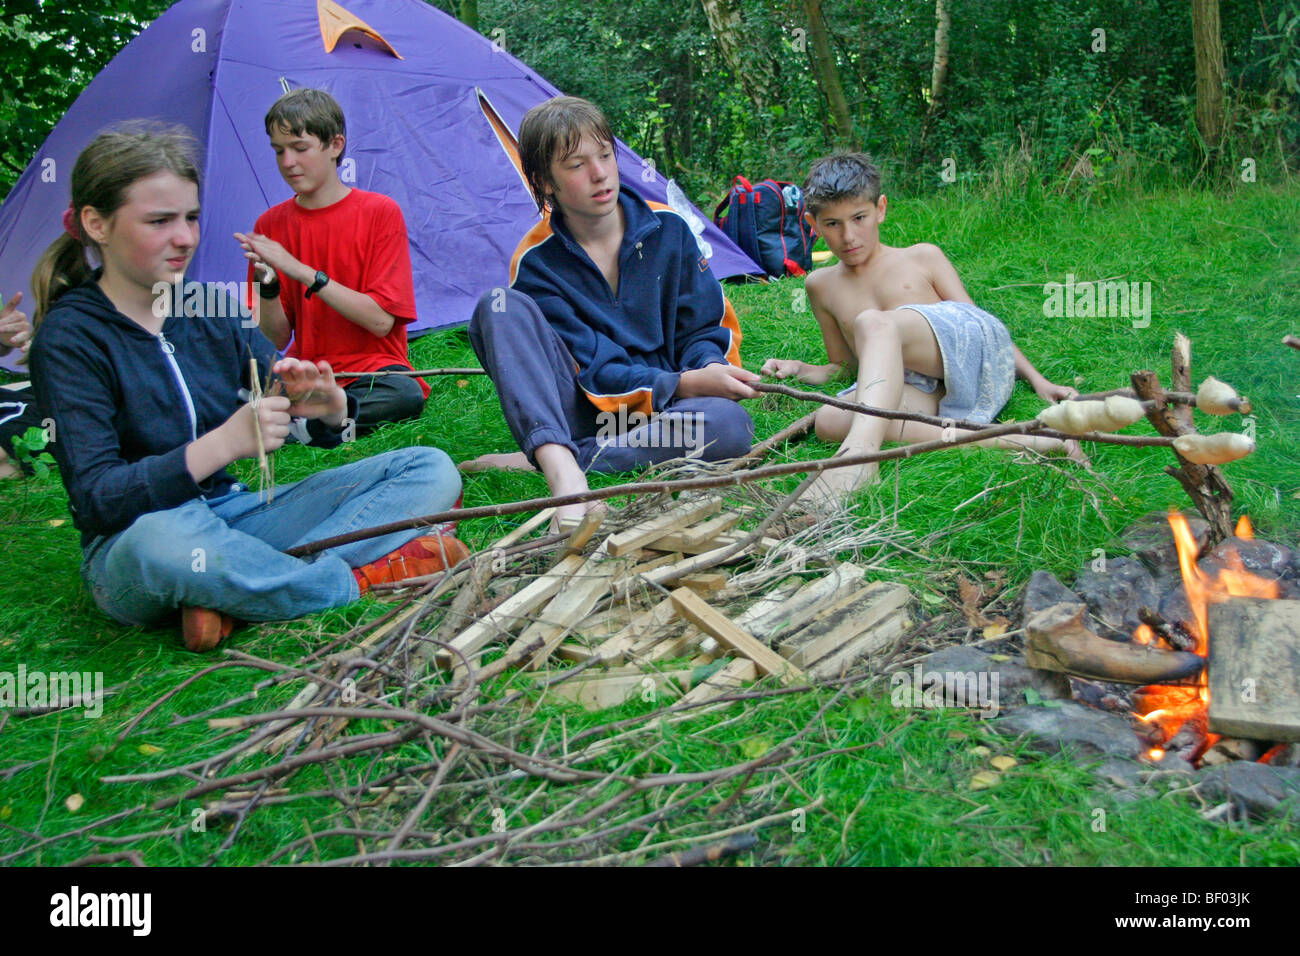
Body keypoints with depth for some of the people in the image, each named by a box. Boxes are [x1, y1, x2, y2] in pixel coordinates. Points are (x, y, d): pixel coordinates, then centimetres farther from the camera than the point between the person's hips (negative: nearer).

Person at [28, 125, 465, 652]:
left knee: (430, 470, -6)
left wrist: (328, 407, -19)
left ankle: (226, 597, -22)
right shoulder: (67, 339, -10)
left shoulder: (210, 312, 5)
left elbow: (308, 424, 7)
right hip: (130, 548, -6)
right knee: (165, 538, -44)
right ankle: (361, 580, -19)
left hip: (237, 516, 6)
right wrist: (224, 442, -32)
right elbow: (97, 500, -19)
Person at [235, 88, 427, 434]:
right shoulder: (270, 224, 8)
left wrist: (300, 271, -17)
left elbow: (381, 321, -12)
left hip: (372, 372, -1)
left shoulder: (379, 212, -2)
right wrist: (267, 286, -16)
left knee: (405, 395, -37)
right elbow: (277, 340, 5)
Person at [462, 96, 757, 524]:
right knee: (500, 306, -24)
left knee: (730, 424, -33)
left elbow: (706, 328, 5)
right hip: (580, 412, -1)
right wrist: (685, 384, -28)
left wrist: (710, 370, -19)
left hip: (661, 408, 2)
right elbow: (596, 369, -15)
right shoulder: (536, 264, -8)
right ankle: (563, 472, -46)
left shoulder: (668, 229, 0)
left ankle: (536, 461, -29)